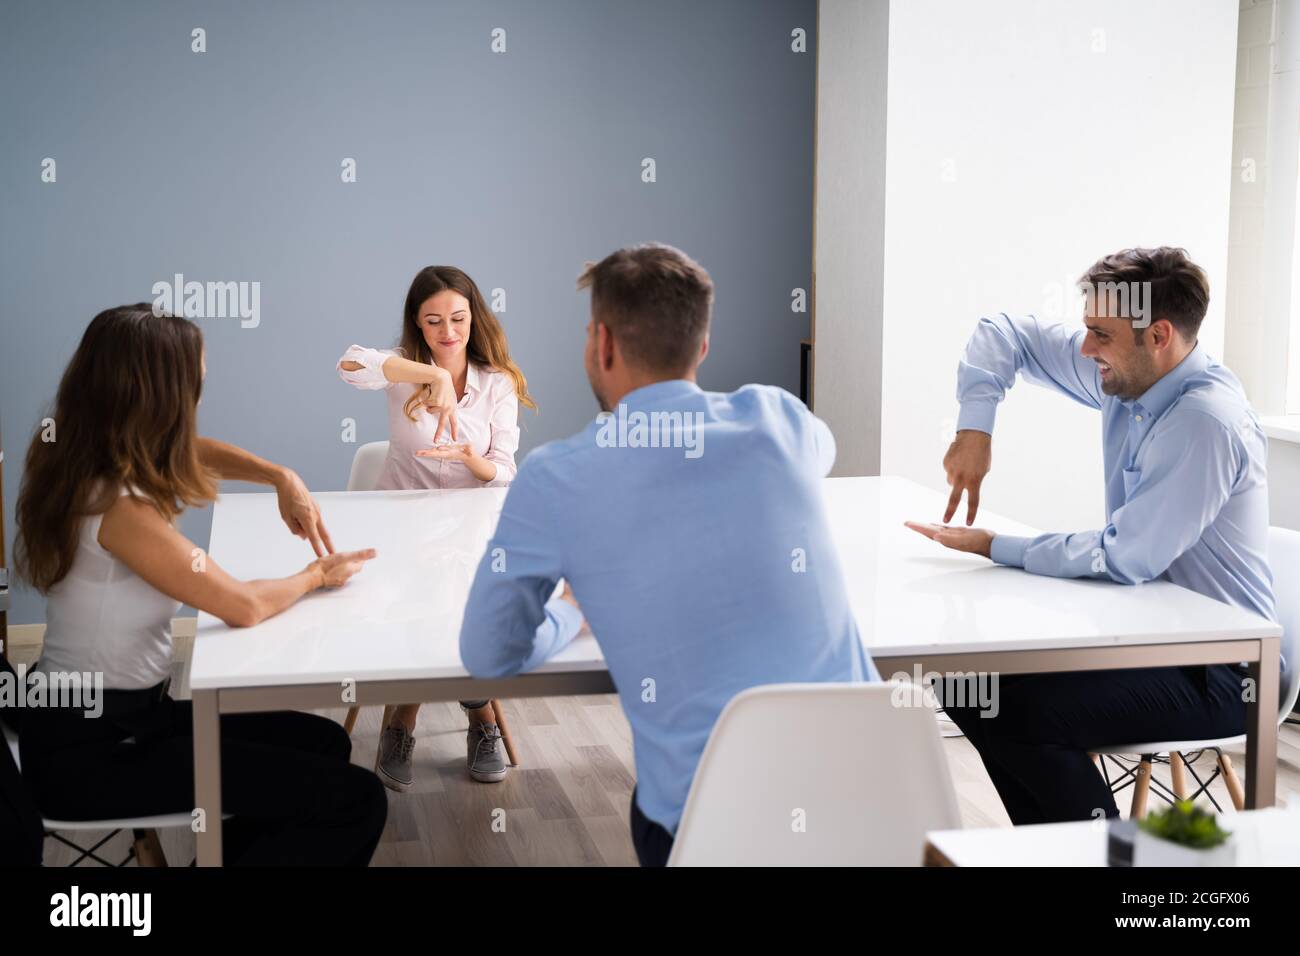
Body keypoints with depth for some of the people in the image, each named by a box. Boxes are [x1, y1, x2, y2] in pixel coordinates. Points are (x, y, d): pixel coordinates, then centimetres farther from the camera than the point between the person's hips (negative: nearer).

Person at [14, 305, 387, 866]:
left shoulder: (76, 457, 2)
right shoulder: (119, 508, -26)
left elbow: (195, 452, 19)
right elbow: (243, 607, -21)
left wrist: (283, 479, 3)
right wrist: (317, 575, -1)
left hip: (98, 714, 10)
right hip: (92, 752, -10)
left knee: (324, 743, 20)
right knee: (356, 802, -14)